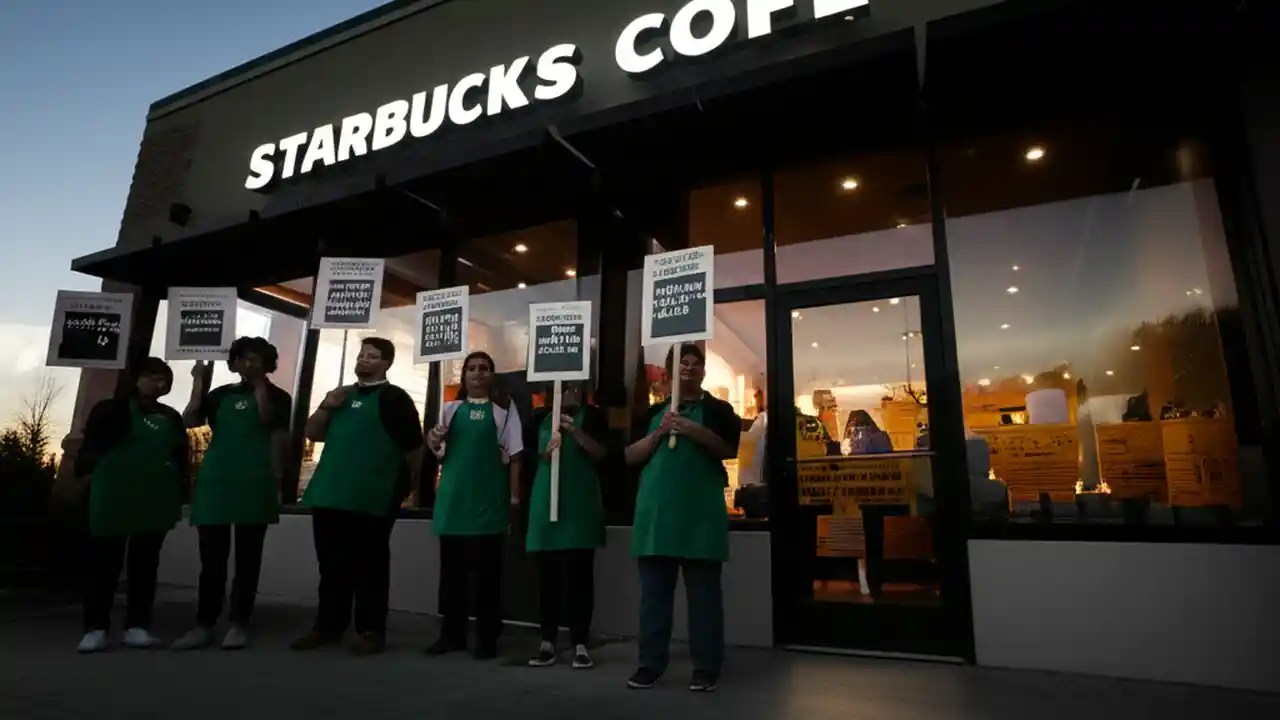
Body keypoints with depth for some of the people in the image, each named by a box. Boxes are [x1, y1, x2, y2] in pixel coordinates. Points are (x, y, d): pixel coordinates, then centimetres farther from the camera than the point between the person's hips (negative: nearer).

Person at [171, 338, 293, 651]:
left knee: (247, 557, 1)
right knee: (212, 558, 5)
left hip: (254, 484, -3)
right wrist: (198, 381, -2)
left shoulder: (277, 397, 8)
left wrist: (259, 385, -9)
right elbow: (189, 421, 2)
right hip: (215, 481, 3)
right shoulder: (222, 394, 15)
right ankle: (203, 625, 12)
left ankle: (239, 625, 7)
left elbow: (268, 421, -12)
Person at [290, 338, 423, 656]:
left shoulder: (393, 398, -5)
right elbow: (312, 434, 17)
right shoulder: (342, 394, 18)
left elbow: (414, 447, -6)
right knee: (331, 565, 14)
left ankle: (371, 631, 7)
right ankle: (328, 626, 25)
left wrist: (405, 481, 4)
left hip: (370, 498, -7)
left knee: (369, 566, -1)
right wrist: (326, 407, 0)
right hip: (329, 494, 7)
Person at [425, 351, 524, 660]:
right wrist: (434, 442, -5)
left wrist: (514, 495, -6)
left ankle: (487, 637, 10)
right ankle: (452, 633, 23)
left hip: (488, 499, -4)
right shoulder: (452, 408, 13)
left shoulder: (504, 409, 3)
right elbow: (440, 452, 18)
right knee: (451, 568, 10)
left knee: (486, 570, 2)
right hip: (453, 497, 4)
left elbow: (514, 455, 0)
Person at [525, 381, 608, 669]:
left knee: (578, 573, -4)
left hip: (579, 502, -4)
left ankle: (580, 644, 0)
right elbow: (536, 458, 18)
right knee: (548, 574, 5)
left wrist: (576, 432, -20)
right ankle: (547, 642, 11)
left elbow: (601, 454, -6)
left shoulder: (591, 416, 4)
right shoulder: (544, 420, 16)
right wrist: (546, 452, -5)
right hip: (547, 500, 4)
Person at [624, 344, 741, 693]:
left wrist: (693, 430, -19)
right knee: (654, 589, 7)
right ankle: (651, 663, 17)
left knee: (703, 590, 1)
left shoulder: (718, 409, 7)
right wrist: (658, 433, -7)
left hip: (700, 510, -3)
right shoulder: (655, 411, 15)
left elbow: (729, 449, -7)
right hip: (656, 508, 3)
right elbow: (631, 456, 9)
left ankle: (706, 666, 11)